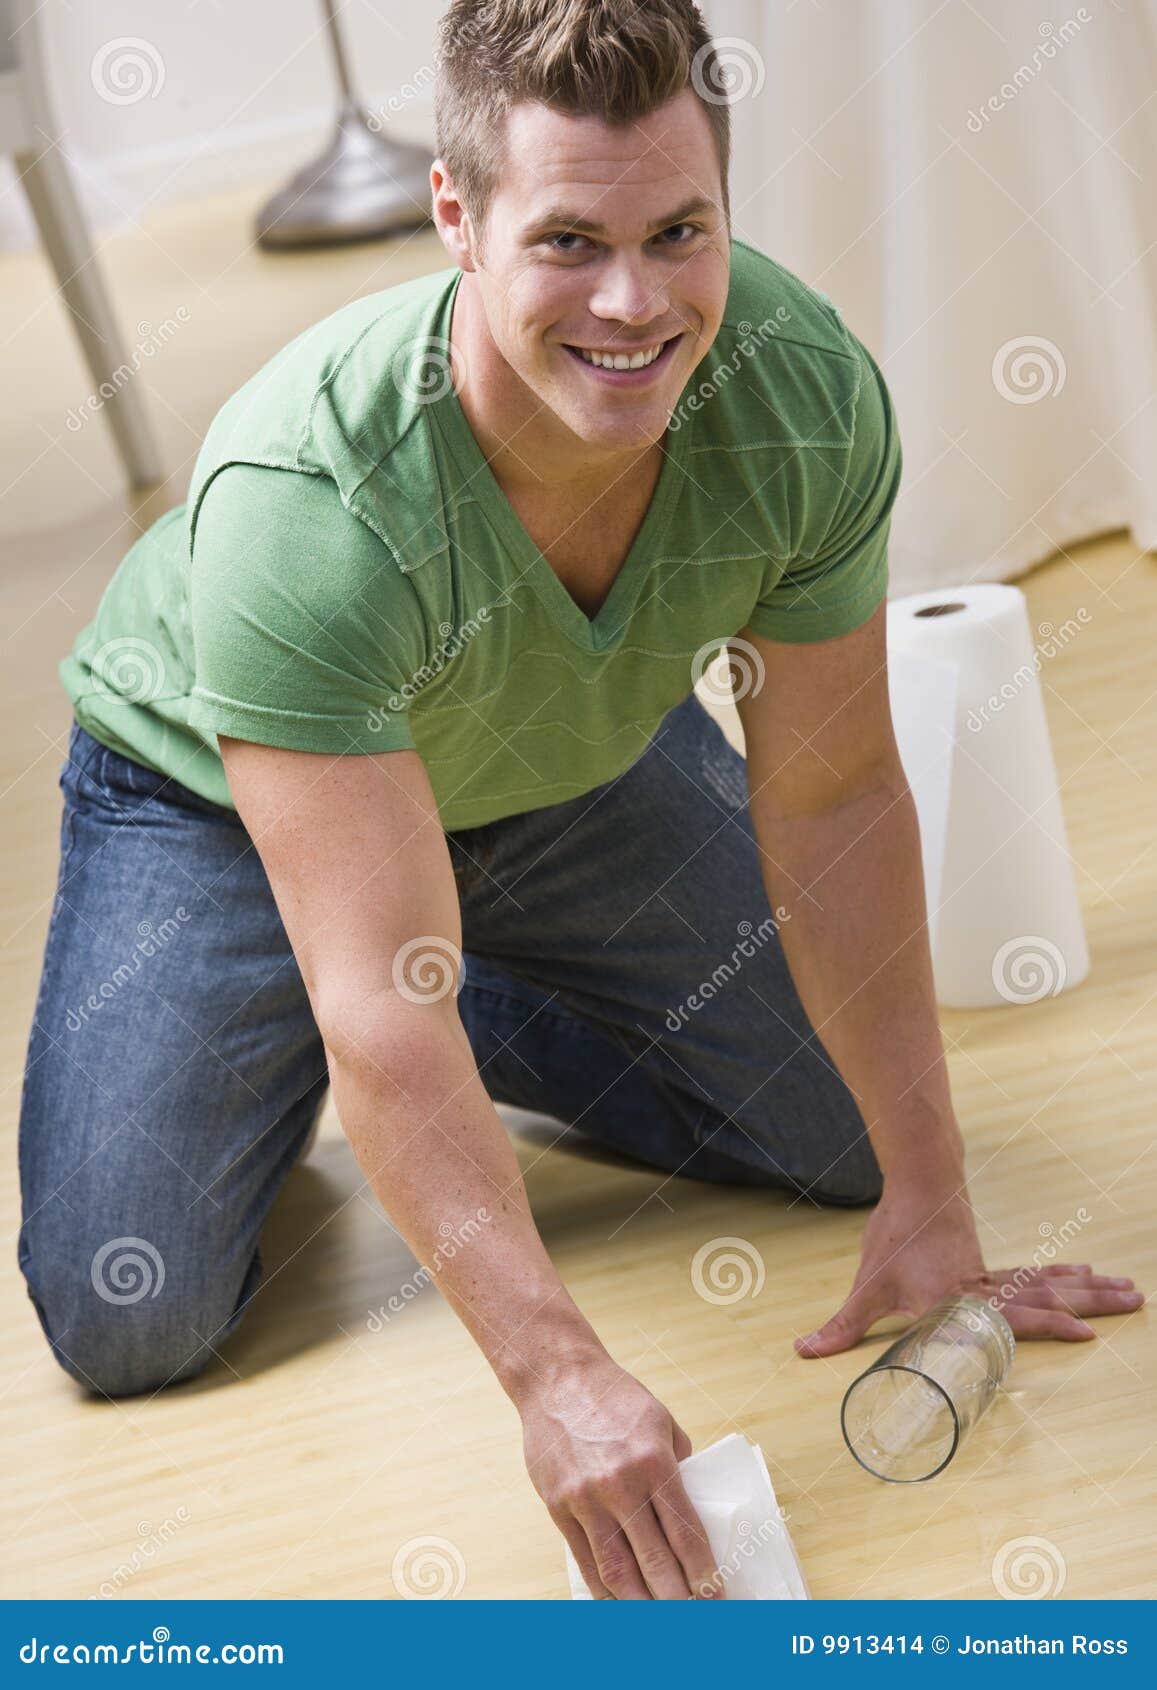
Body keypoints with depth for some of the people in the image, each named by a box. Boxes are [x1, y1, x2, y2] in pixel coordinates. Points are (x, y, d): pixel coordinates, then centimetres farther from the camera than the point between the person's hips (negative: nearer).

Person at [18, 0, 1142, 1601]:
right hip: (226, 791, -3)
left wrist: (930, 1207, -15)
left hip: (580, 752, 4)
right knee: (127, 1318, -14)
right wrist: (557, 1372, -45)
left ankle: (489, 1018, 21)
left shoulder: (808, 394, -29)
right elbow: (383, 1020, -40)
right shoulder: (302, 501, -42)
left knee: (855, 1128, 1)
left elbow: (833, 806, -17)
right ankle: (281, 1082, 17)